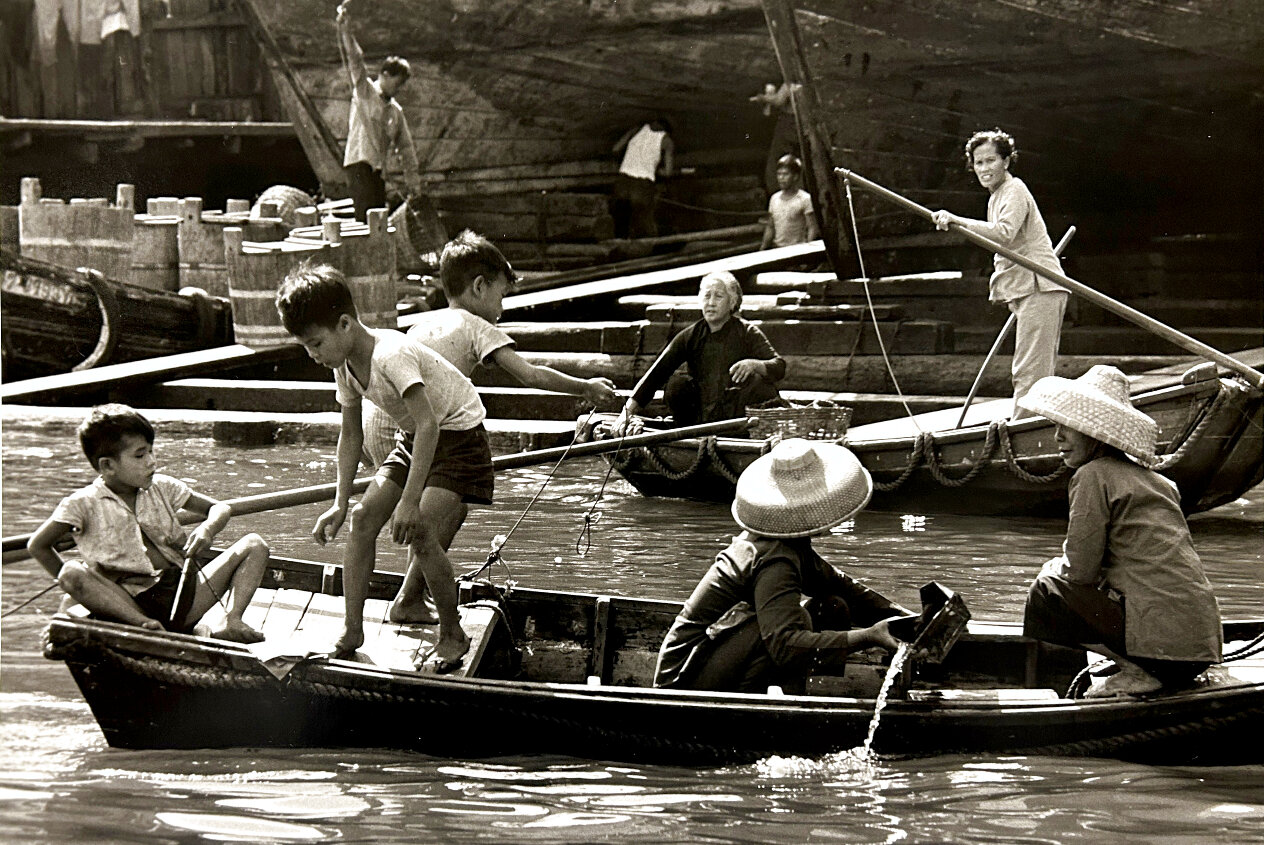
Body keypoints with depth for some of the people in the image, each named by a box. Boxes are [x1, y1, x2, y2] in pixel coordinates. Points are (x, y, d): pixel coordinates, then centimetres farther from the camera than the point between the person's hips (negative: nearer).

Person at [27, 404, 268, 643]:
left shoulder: (162, 488, 12)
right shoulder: (83, 504, 0)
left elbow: (220, 509, 18)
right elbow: (38, 545, 6)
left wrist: (207, 530, -5)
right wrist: (73, 584, -1)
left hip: (182, 596, 5)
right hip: (126, 603, -4)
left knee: (255, 545, -2)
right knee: (72, 572, -32)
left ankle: (232, 622, -24)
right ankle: (142, 623, -45)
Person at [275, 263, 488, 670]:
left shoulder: (391, 354, -31)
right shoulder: (345, 365, -4)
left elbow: (428, 425, -38)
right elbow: (351, 435, 9)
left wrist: (411, 499, -41)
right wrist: (340, 503, 3)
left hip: (457, 435, -8)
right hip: (414, 438, 8)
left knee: (419, 530, -22)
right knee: (364, 517, -5)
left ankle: (452, 634, -5)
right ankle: (352, 629, 3)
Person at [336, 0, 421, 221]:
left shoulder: (396, 110, 20)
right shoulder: (365, 92, 4)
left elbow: (406, 145, 25)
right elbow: (354, 61, -8)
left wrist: (412, 176, 20)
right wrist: (345, 30, -19)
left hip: (379, 169, 7)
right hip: (359, 164, -7)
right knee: (368, 218, -19)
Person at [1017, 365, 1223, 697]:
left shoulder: (1094, 475, -4)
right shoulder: (1151, 477, 22)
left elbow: (1081, 569, -6)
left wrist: (1055, 569, 16)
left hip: (1162, 638, -9)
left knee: (1048, 592, 5)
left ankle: (1134, 672, -2)